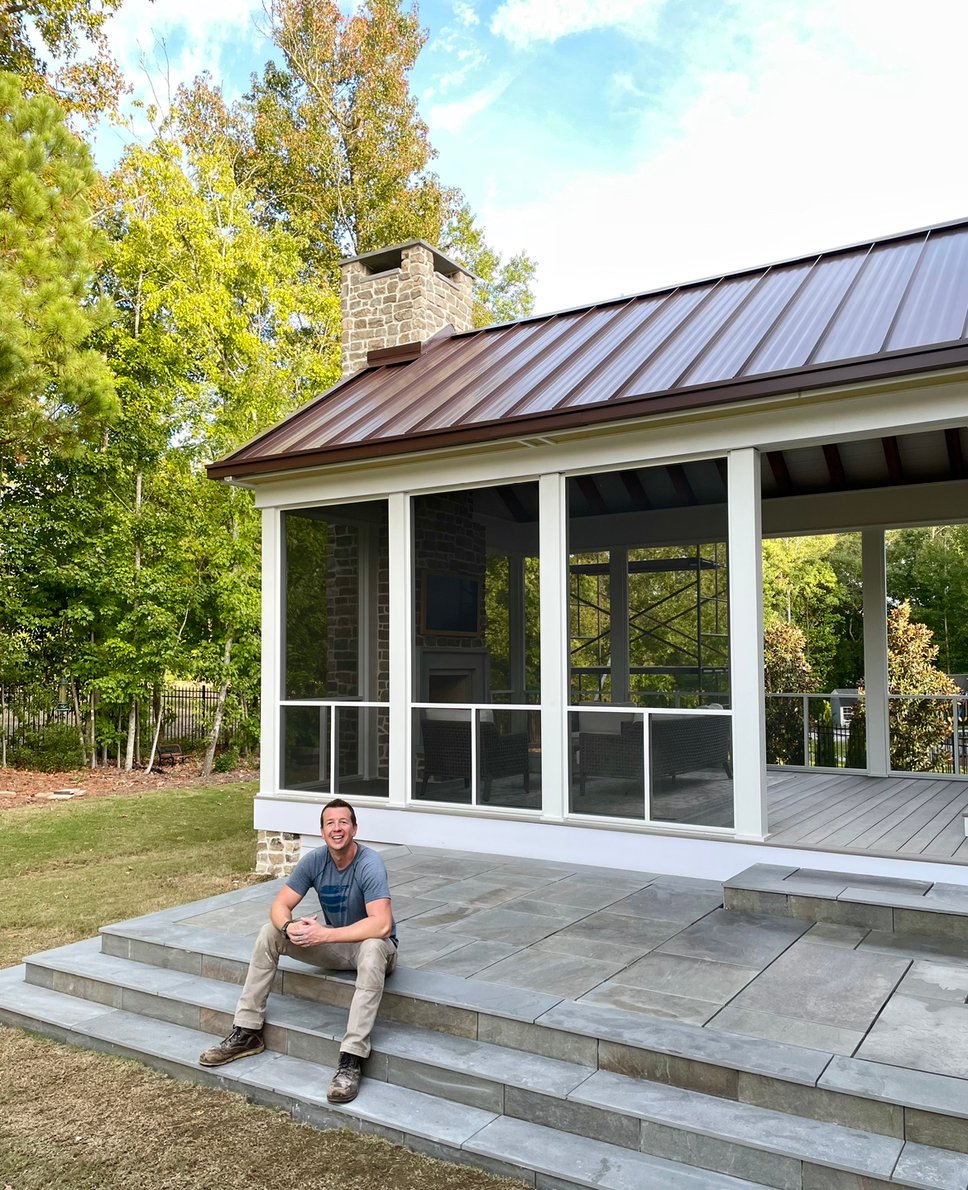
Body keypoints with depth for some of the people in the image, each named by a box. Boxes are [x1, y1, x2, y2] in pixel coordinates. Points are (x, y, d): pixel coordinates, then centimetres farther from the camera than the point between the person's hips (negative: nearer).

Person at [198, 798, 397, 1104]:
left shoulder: (370, 864, -27)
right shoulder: (314, 860, -10)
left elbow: (382, 925, -38)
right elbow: (279, 905, -9)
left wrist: (324, 934, -39)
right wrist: (289, 926, -33)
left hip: (369, 945, -6)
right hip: (332, 941, 6)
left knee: (373, 948, -41)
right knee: (269, 932, -8)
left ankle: (351, 1060, -40)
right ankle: (247, 1032, -1)